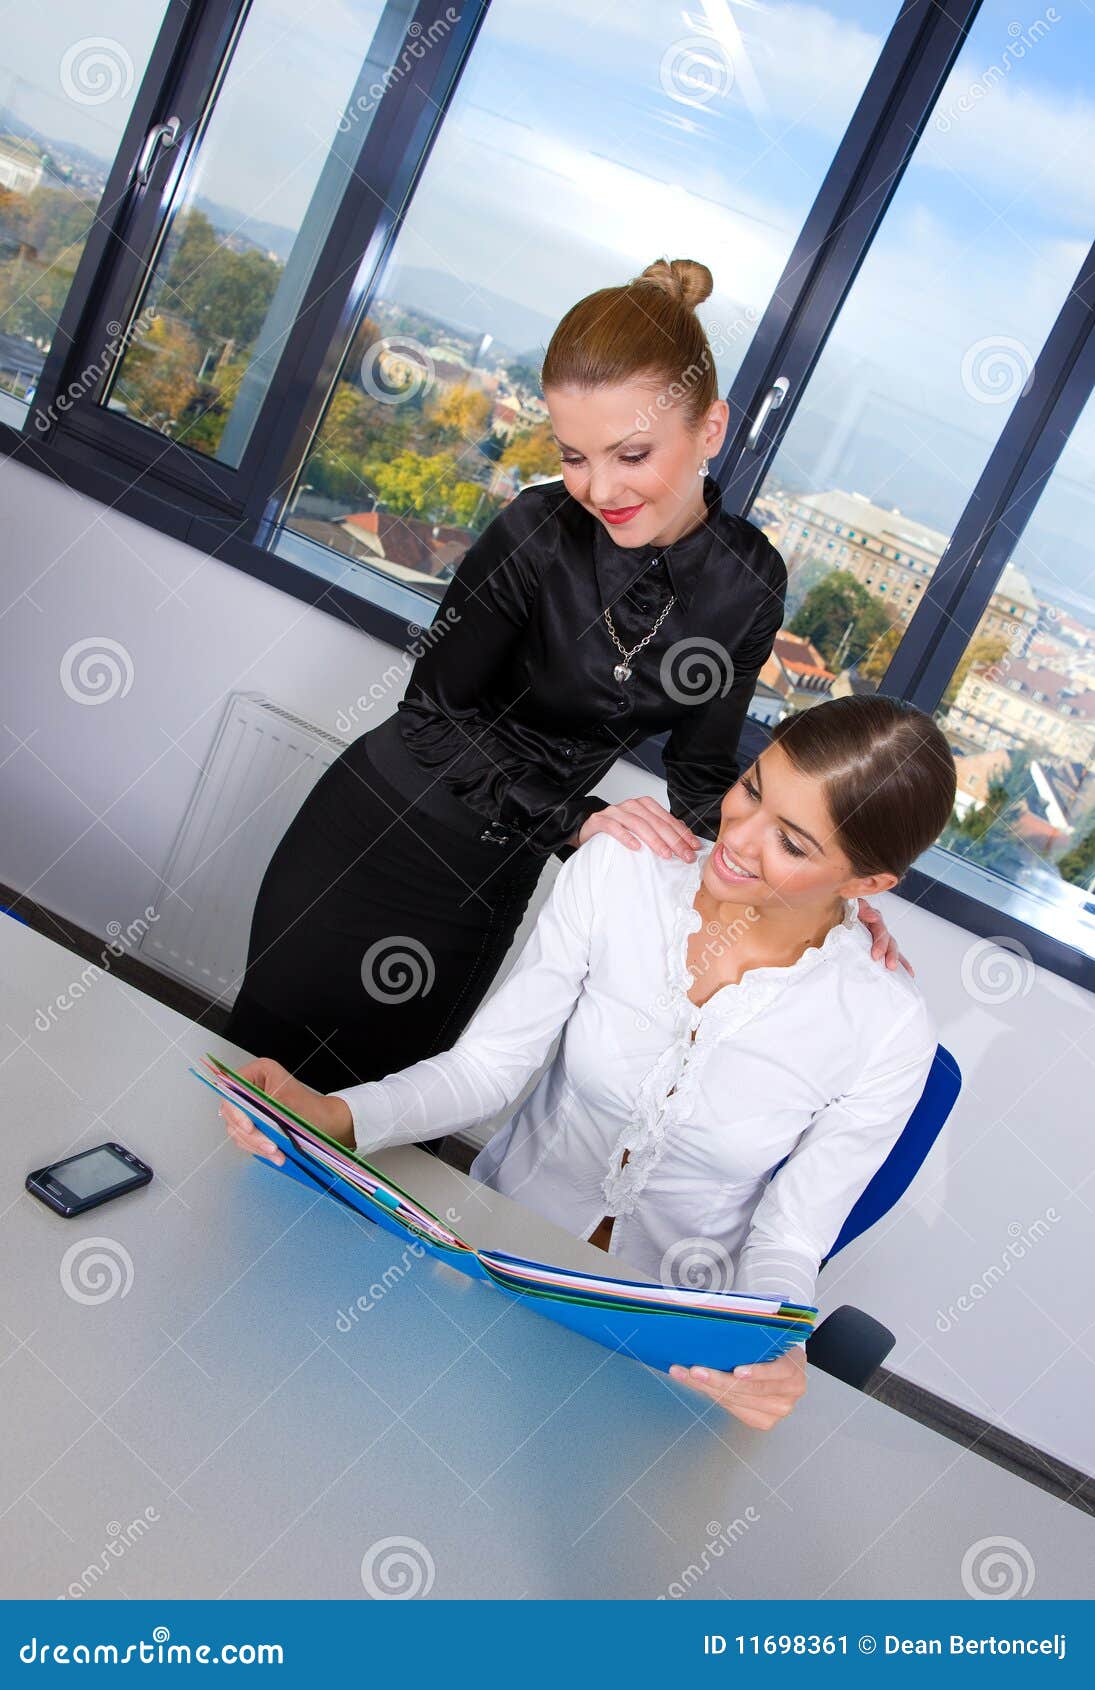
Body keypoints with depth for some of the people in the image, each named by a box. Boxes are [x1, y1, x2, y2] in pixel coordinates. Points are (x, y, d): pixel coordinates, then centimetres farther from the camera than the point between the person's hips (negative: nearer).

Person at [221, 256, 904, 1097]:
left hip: (493, 877, 3)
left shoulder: (748, 583, -10)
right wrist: (577, 819, -25)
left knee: (371, 1081, 18)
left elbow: (703, 775, -3)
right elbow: (434, 708, -14)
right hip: (375, 829, -3)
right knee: (269, 1057, 10)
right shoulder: (541, 533, -22)